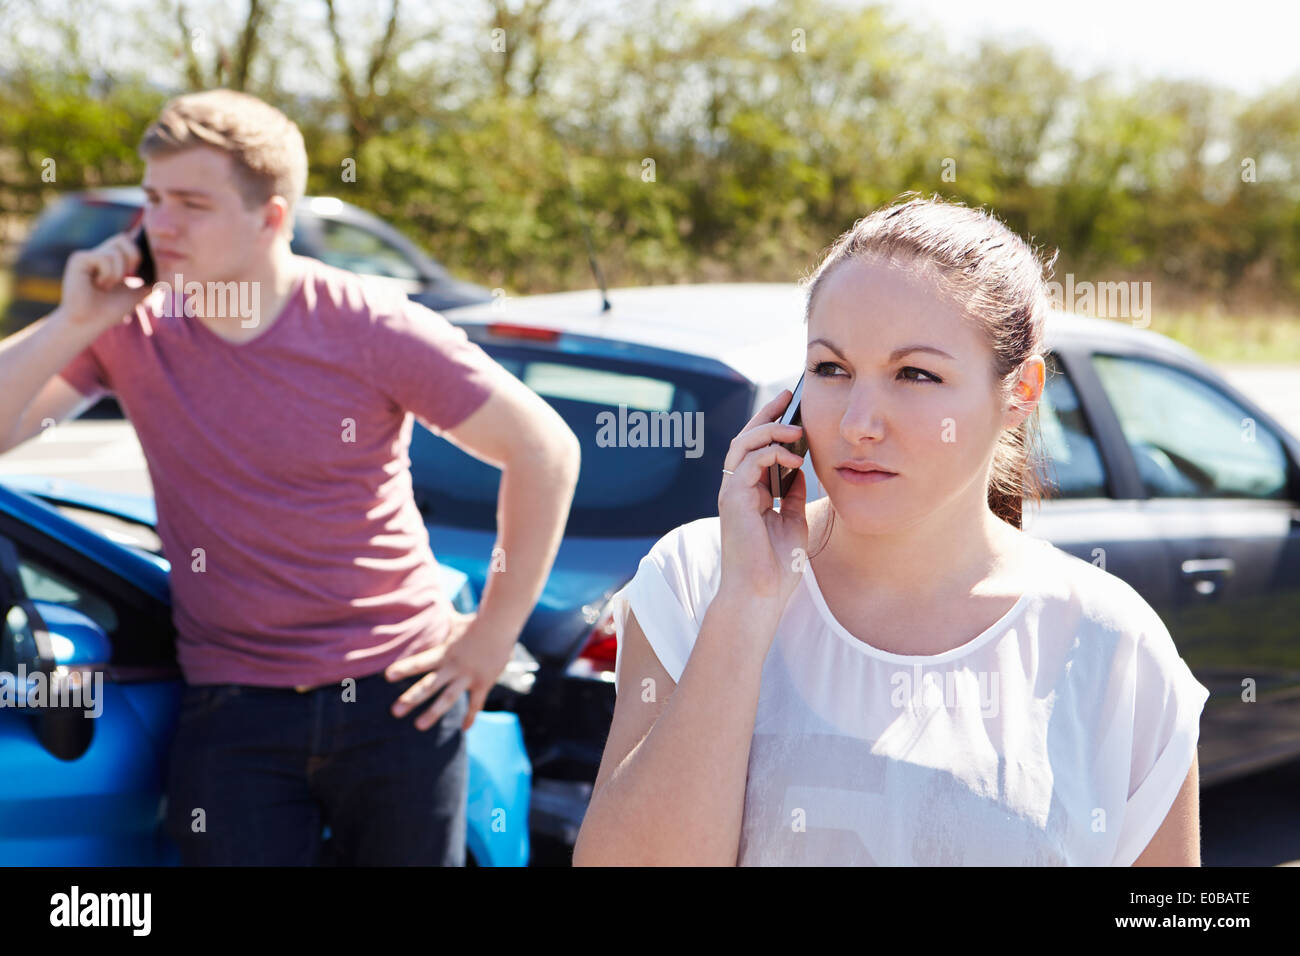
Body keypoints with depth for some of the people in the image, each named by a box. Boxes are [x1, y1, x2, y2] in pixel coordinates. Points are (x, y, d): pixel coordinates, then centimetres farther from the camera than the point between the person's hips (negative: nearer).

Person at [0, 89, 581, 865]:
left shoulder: (374, 331, -10)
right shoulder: (132, 332, -2)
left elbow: (546, 450, -6)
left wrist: (492, 634, -4)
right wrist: (75, 325, -18)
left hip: (397, 699, -1)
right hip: (232, 713, 2)